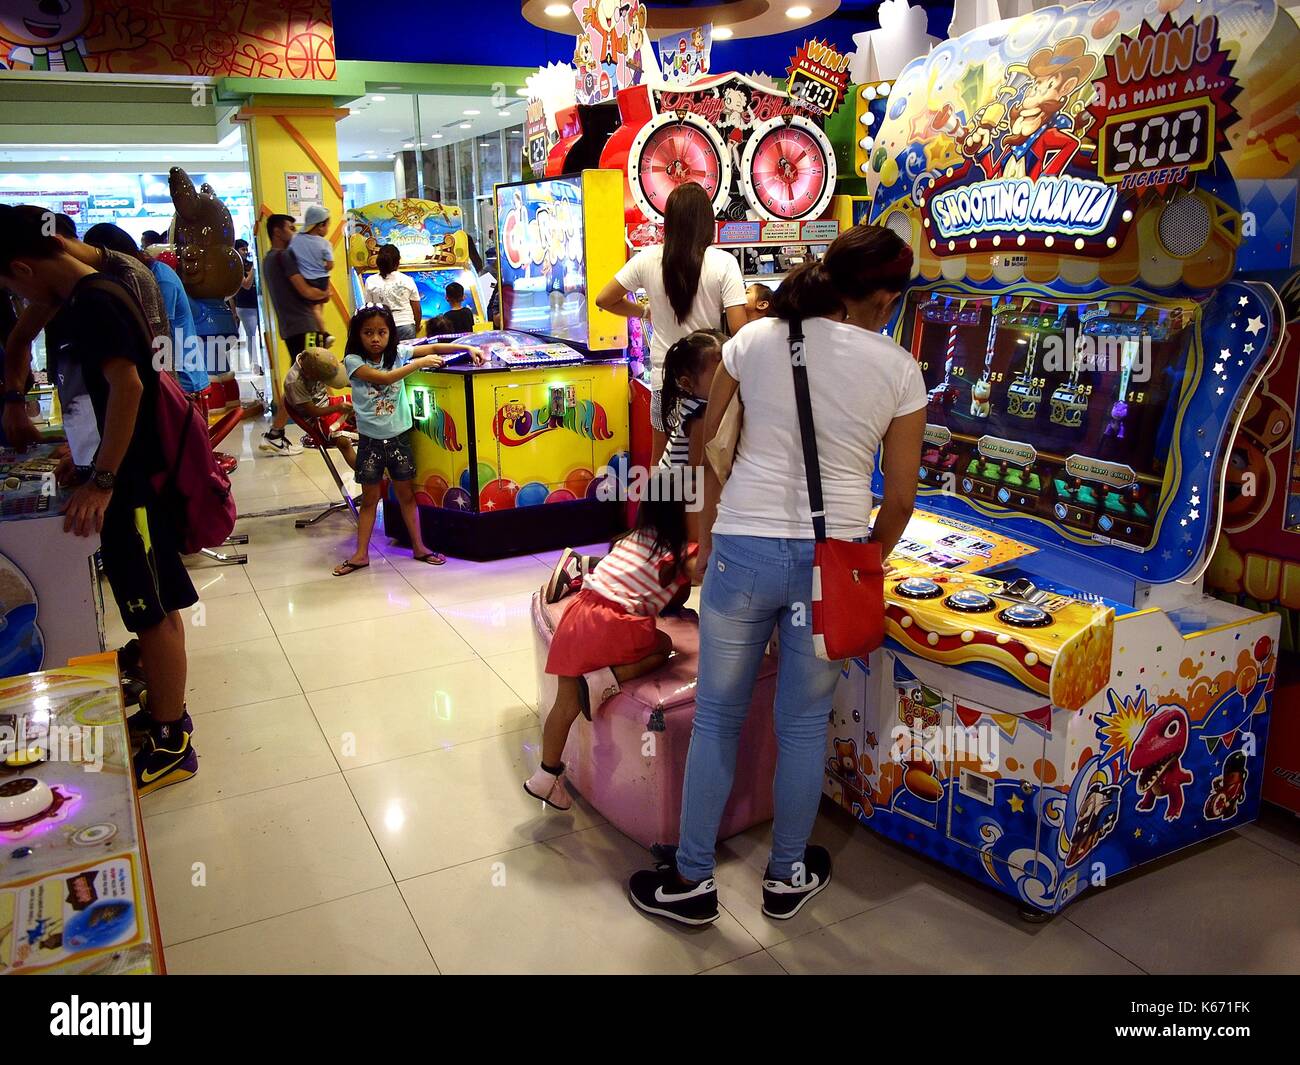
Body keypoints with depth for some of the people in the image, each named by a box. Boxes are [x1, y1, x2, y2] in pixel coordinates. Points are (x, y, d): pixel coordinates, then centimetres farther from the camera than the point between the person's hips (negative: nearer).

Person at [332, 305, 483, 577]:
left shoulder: (397, 353, 0)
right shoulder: (353, 361, -10)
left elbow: (434, 348, 5)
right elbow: (385, 378, -24)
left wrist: (468, 348, -3)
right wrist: (420, 363, -22)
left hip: (399, 437, 2)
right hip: (371, 440, -2)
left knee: (406, 495, 13)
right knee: (369, 499, 7)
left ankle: (418, 547, 23)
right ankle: (361, 554, 16)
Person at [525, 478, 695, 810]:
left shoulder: (630, 539, 21)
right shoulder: (677, 554, 4)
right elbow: (678, 598, 17)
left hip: (578, 613, 7)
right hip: (616, 626, -6)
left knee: (567, 702, 15)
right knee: (663, 646, 20)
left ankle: (546, 775, 24)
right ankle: (605, 681, -3)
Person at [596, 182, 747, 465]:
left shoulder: (647, 259, -4)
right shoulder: (723, 262, -12)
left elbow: (604, 300, 6)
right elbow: (738, 329, -16)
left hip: (664, 378, 2)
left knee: (660, 462, 18)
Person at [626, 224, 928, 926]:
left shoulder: (756, 340, 0)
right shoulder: (899, 371, -2)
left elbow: (709, 450, 6)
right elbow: (900, 499, 2)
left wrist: (708, 536, 17)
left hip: (743, 548, 0)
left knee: (716, 717, 13)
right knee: (804, 723, 17)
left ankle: (692, 879, 26)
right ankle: (787, 875, 33)